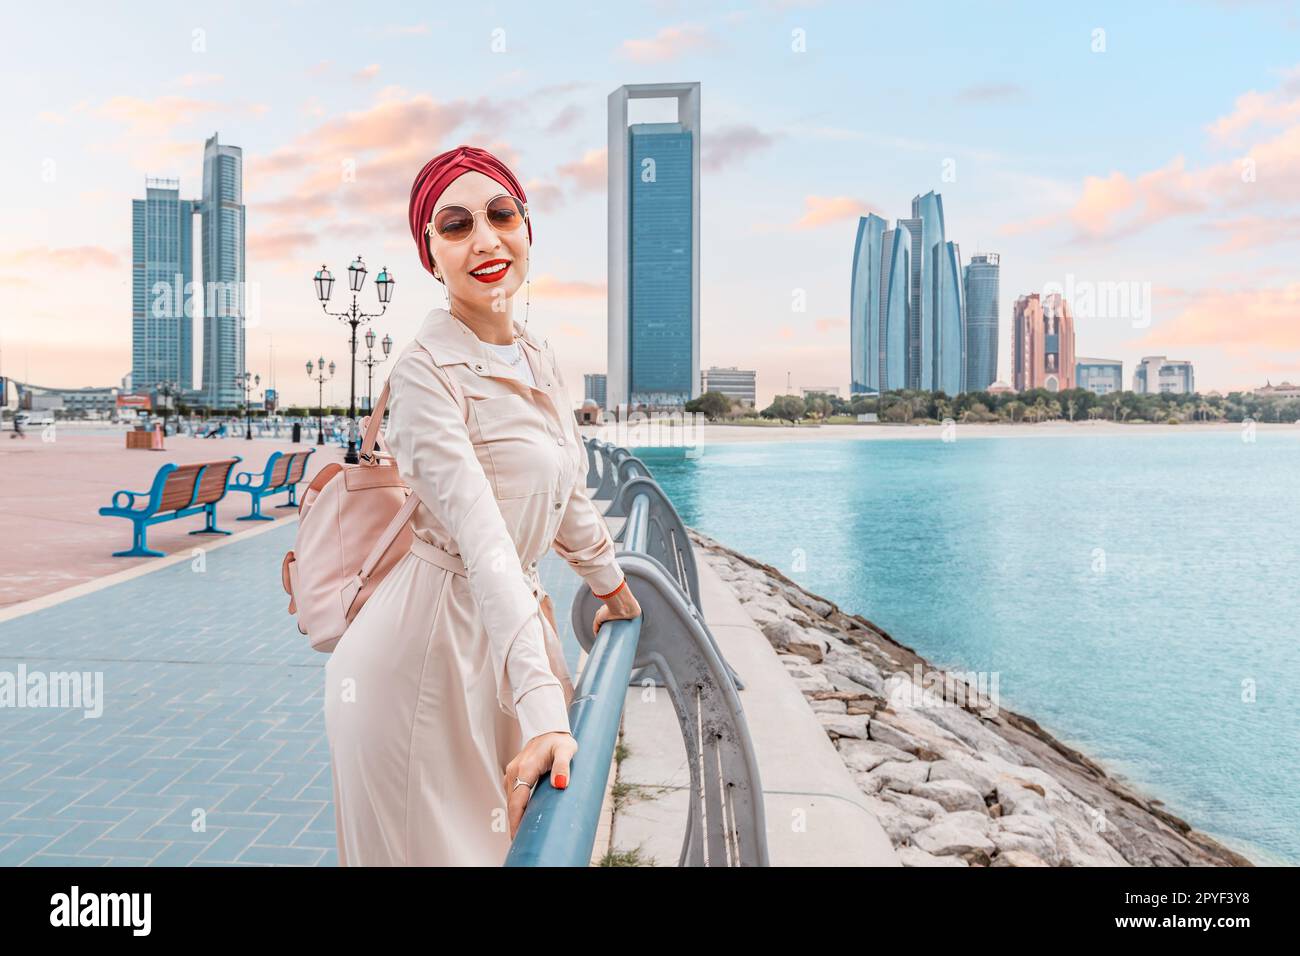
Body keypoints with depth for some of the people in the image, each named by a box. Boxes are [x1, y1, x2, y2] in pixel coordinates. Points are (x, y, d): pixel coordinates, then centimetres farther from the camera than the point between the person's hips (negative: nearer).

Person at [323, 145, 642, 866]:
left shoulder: (537, 358, 6)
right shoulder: (425, 372, -18)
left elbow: (566, 493, 18)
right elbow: (484, 543, -30)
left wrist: (612, 588, 28)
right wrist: (542, 709, -35)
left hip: (509, 624, 8)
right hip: (430, 640, -7)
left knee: (533, 835, 21)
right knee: (441, 842, 10)